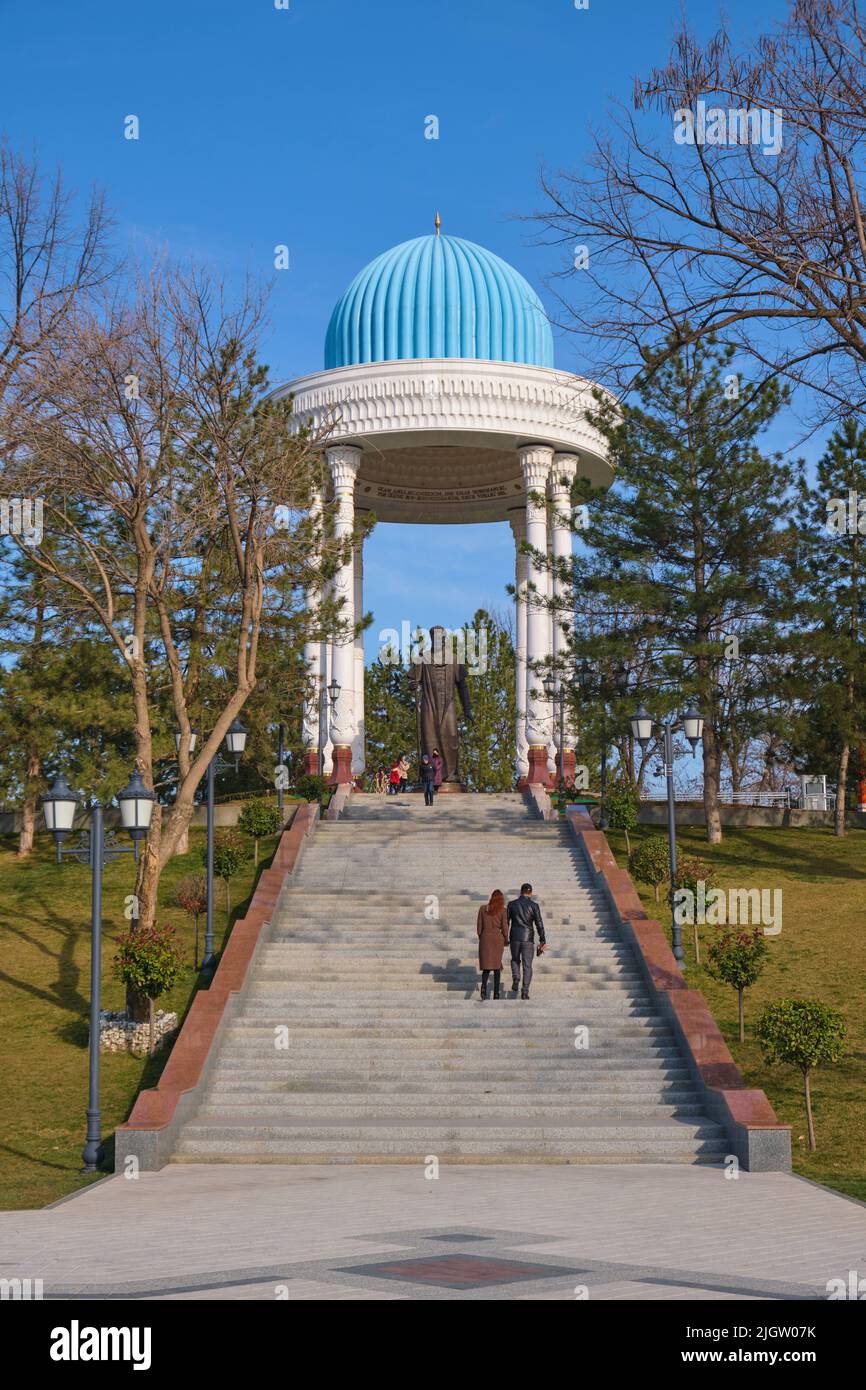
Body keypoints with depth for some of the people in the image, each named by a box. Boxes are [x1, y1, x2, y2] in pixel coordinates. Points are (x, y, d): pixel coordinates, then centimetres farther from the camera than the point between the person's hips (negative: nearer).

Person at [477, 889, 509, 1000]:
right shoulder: (502, 910, -3)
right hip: (497, 938, -1)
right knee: (497, 966, 10)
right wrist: (506, 940, 11)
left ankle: (483, 985, -19)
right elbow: (504, 927, -4)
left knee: (486, 966, 9)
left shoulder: (482, 909, 3)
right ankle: (496, 993, 3)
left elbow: (479, 926, 4)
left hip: (485, 938, 1)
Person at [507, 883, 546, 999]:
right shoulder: (534, 906, -4)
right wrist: (543, 940, -4)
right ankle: (525, 991, -4)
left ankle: (516, 979, 0)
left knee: (515, 960, 25)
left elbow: (506, 922, 5)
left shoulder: (511, 904, 2)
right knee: (527, 966, 4)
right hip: (528, 938, -1)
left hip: (514, 937, 1)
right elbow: (539, 924, -8)